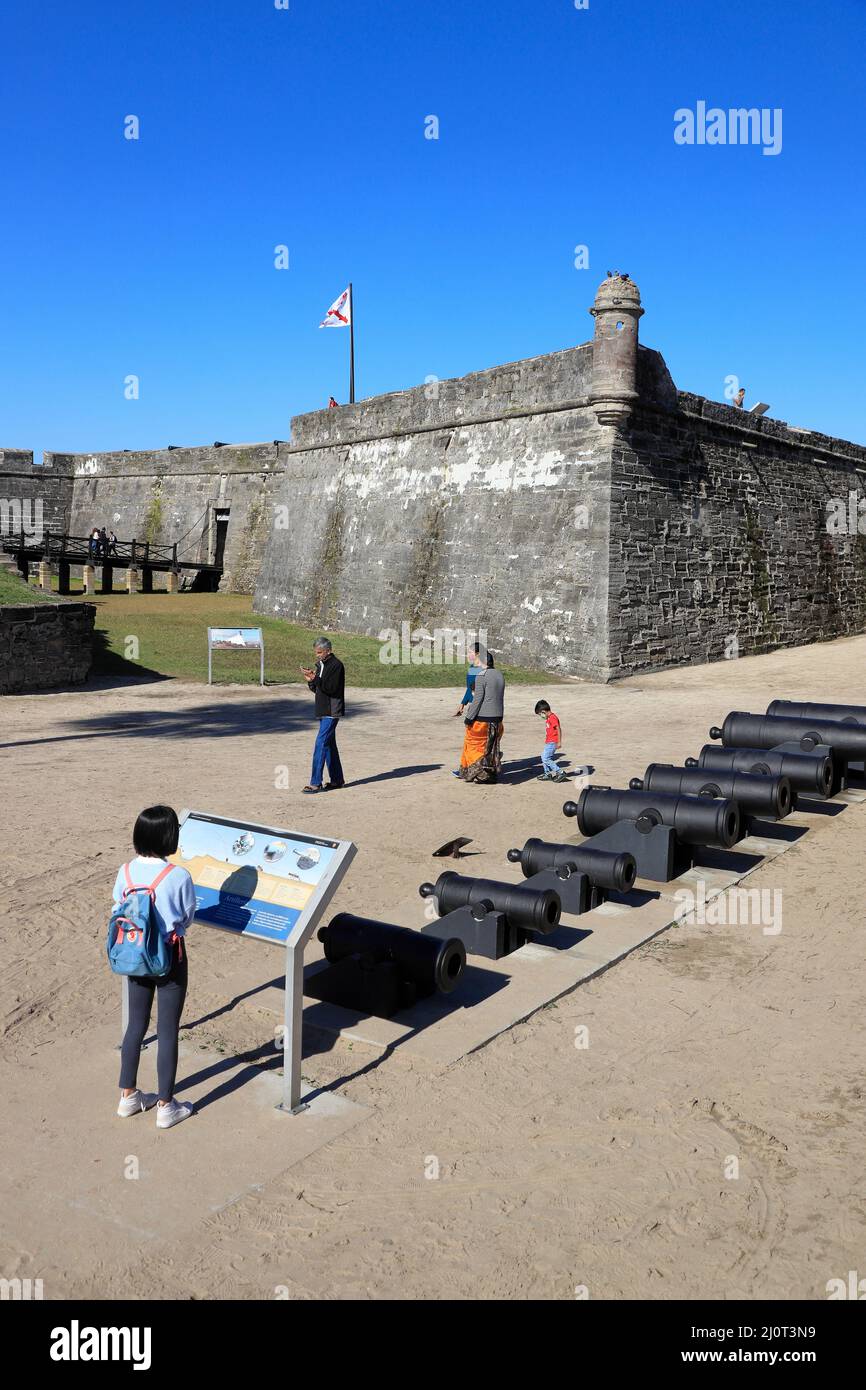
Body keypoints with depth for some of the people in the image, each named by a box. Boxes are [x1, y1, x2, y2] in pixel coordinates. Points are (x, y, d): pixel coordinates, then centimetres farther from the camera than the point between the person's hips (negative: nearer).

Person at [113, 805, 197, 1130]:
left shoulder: (125, 871, -8)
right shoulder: (178, 876, -20)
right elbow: (188, 917, -6)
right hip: (168, 958, -5)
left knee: (136, 1024, 20)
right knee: (167, 1031, 7)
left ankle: (128, 1096, 33)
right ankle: (165, 1107, 18)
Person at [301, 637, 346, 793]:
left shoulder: (336, 665, -12)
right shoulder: (320, 665, 15)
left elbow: (332, 688, -21)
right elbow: (317, 689, 16)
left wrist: (315, 678, -27)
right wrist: (310, 680, -3)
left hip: (332, 712, -9)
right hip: (323, 711, 9)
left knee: (321, 744, -13)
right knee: (329, 745, 12)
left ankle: (315, 783, -13)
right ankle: (337, 780, 20)